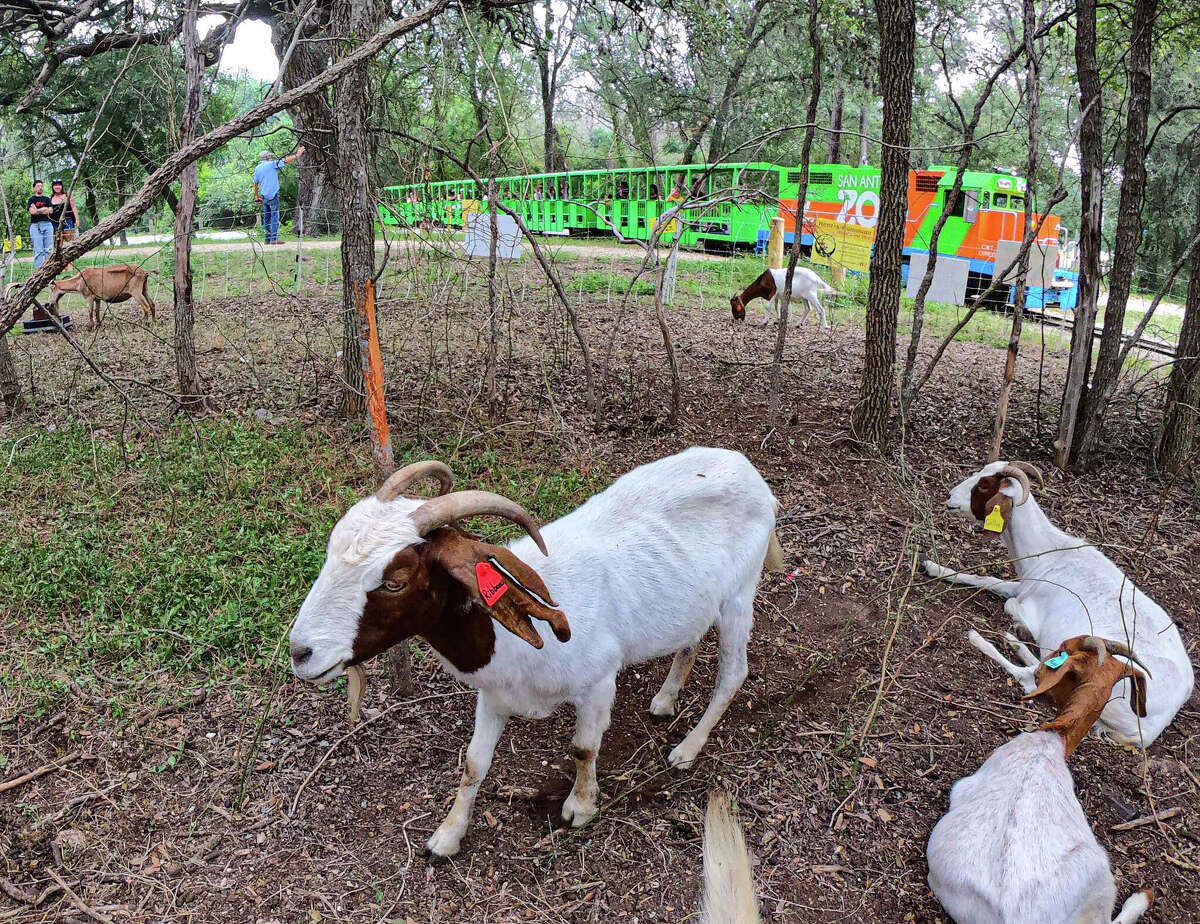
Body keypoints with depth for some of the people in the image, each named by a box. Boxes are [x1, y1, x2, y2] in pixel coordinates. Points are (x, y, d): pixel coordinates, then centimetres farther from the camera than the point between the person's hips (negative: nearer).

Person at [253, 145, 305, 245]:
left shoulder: (257, 168, 12)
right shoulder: (272, 164, -5)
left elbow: (255, 183, 17)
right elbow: (285, 161, -7)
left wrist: (257, 196, 25)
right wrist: (297, 155, 1)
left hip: (264, 196, 6)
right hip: (273, 195, -6)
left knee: (266, 217, 11)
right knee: (275, 216, -6)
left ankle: (267, 238, 13)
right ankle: (274, 239, -11)